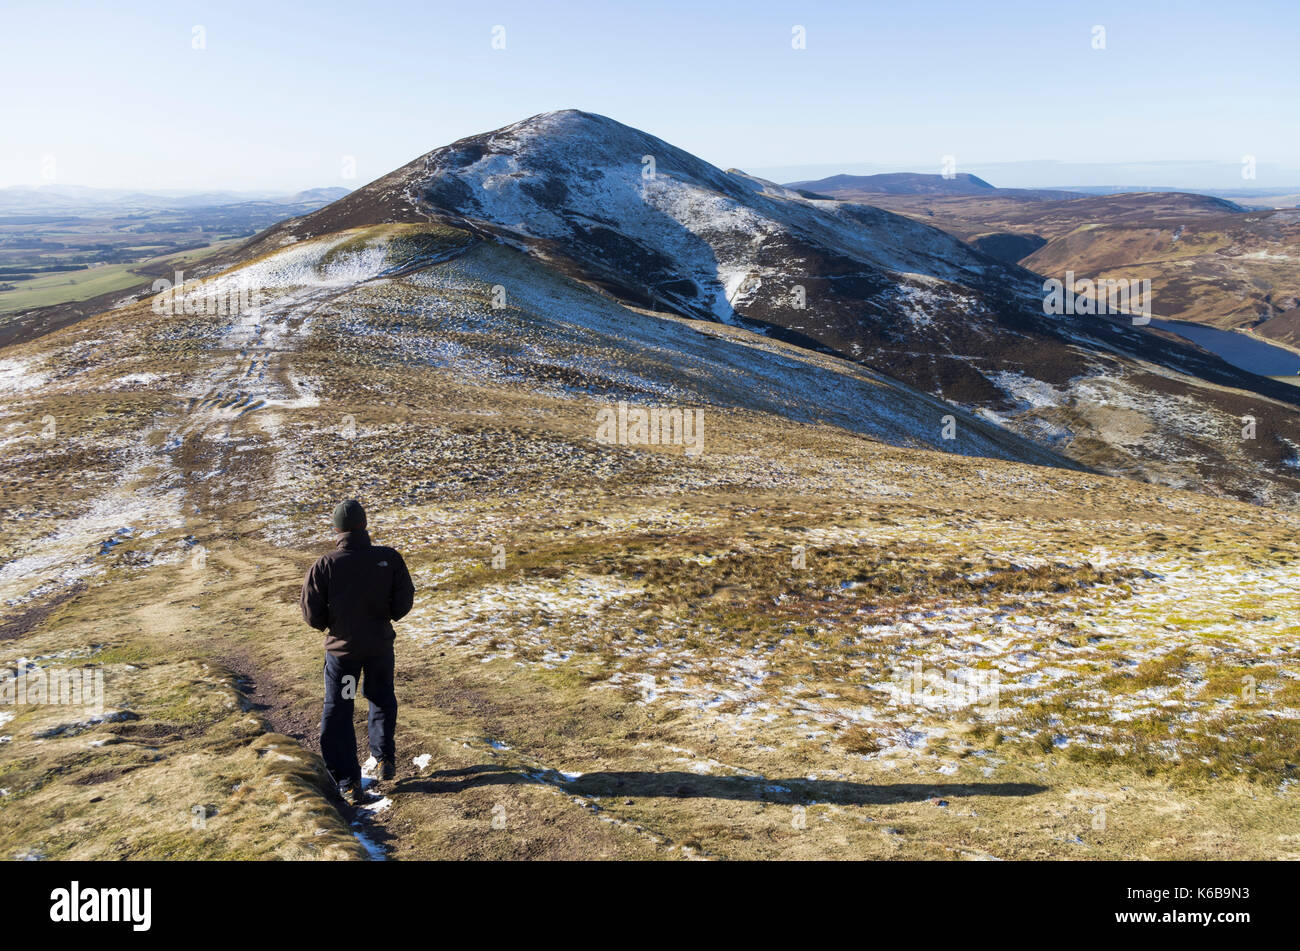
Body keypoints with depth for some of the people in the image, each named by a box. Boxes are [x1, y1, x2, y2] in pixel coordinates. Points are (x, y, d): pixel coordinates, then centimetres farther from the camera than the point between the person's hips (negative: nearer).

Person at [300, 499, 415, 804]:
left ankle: (348, 782, 15)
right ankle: (385, 758, 37)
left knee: (337, 712, 13)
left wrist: (330, 624, 9)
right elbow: (403, 604, -8)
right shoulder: (389, 559, -16)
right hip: (380, 644, 2)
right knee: (382, 699, 28)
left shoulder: (324, 565, -19)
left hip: (342, 647, -1)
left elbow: (312, 615, -12)